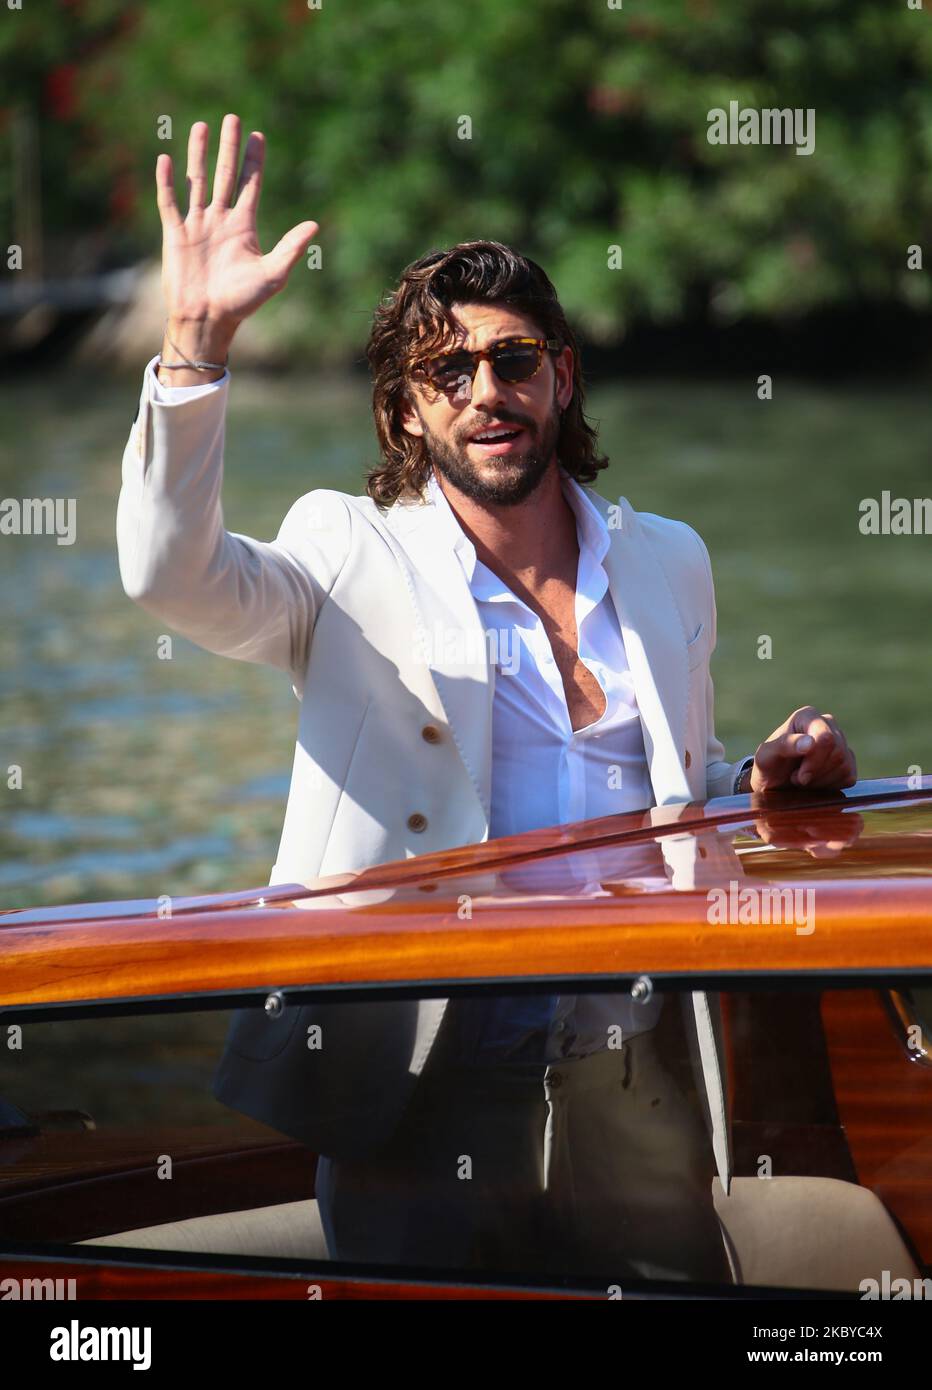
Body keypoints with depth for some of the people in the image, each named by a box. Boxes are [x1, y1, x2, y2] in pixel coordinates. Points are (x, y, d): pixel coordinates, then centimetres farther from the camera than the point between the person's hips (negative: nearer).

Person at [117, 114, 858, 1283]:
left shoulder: (670, 565, 15)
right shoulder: (353, 556, 2)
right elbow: (171, 573, -18)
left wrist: (767, 785, 3)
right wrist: (197, 339, -27)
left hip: (635, 1095, 3)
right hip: (419, 1098, -3)